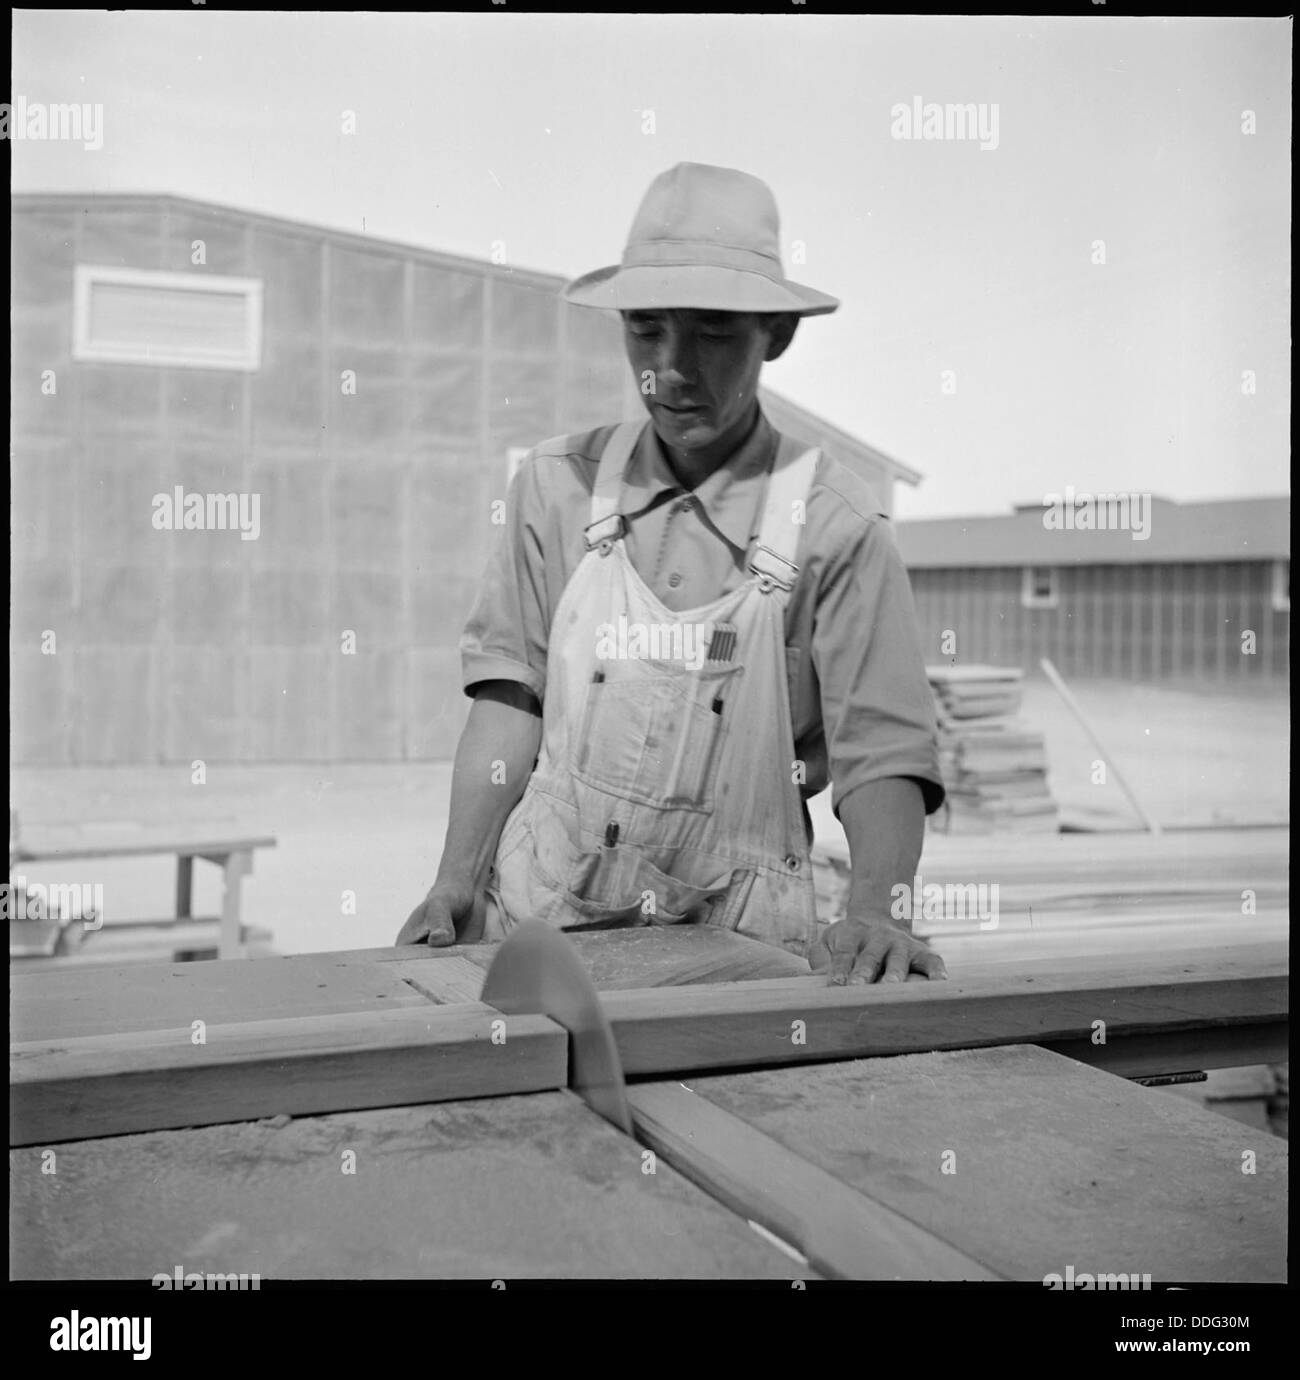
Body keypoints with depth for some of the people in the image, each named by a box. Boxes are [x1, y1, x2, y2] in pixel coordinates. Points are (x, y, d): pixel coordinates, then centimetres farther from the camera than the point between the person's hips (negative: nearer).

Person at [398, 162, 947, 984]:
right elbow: (513, 694, 4)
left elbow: (883, 752, -8)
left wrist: (877, 909, -24)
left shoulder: (834, 523, -6)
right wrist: (458, 880, -4)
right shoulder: (558, 485, 2)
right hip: (538, 917, 2)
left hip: (733, 940, -1)